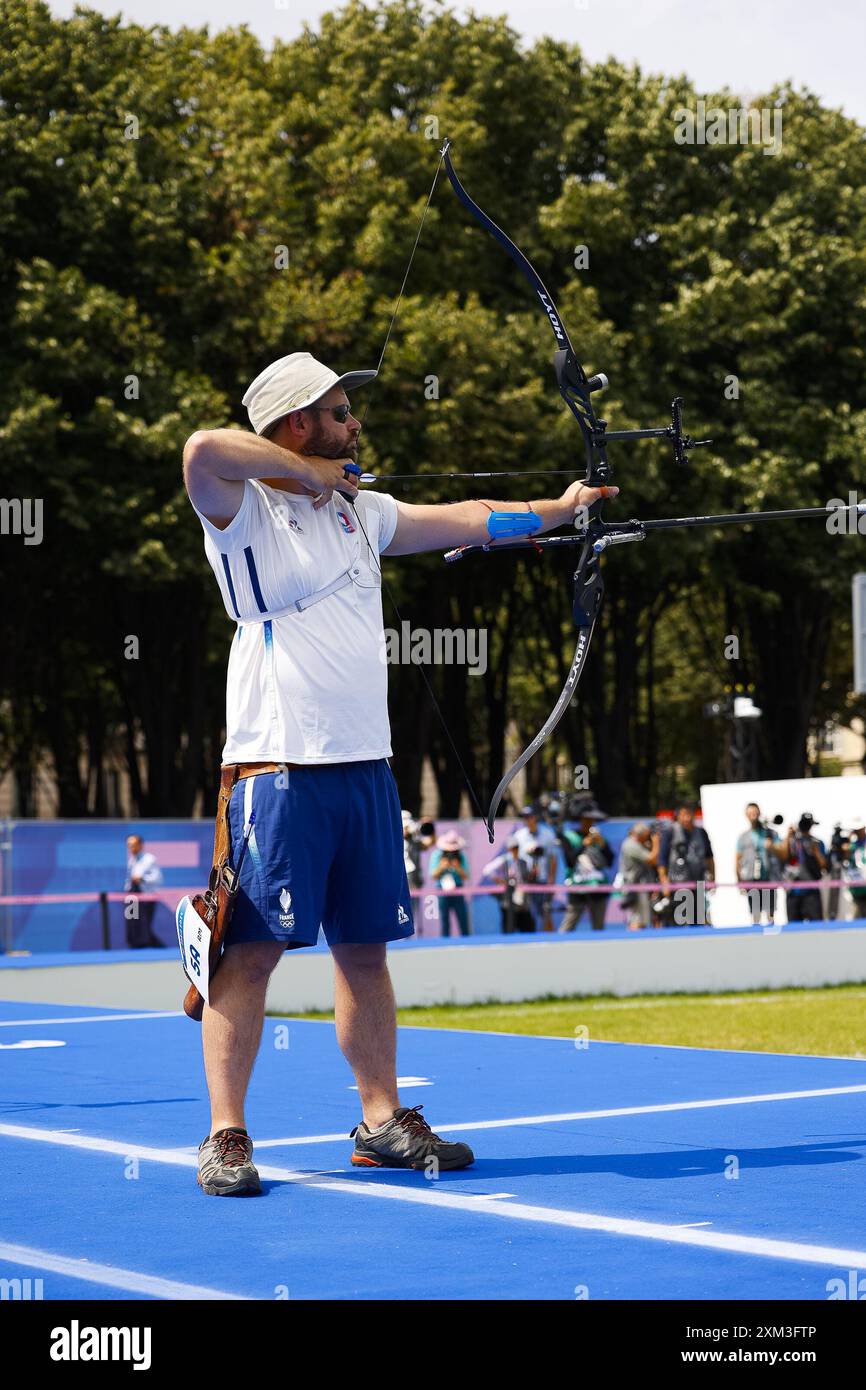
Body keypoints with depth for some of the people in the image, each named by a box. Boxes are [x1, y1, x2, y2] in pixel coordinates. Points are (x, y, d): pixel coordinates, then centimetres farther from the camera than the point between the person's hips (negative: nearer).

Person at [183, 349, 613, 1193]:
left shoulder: (361, 513, 17)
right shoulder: (244, 511, -5)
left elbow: (461, 521, 25)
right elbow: (203, 450, -24)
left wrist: (554, 510, 25)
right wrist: (306, 470, -14)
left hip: (365, 767, 7)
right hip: (279, 768, -7)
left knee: (366, 947, 11)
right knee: (253, 948, -7)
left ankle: (382, 1120, 18)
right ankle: (226, 1135, -3)